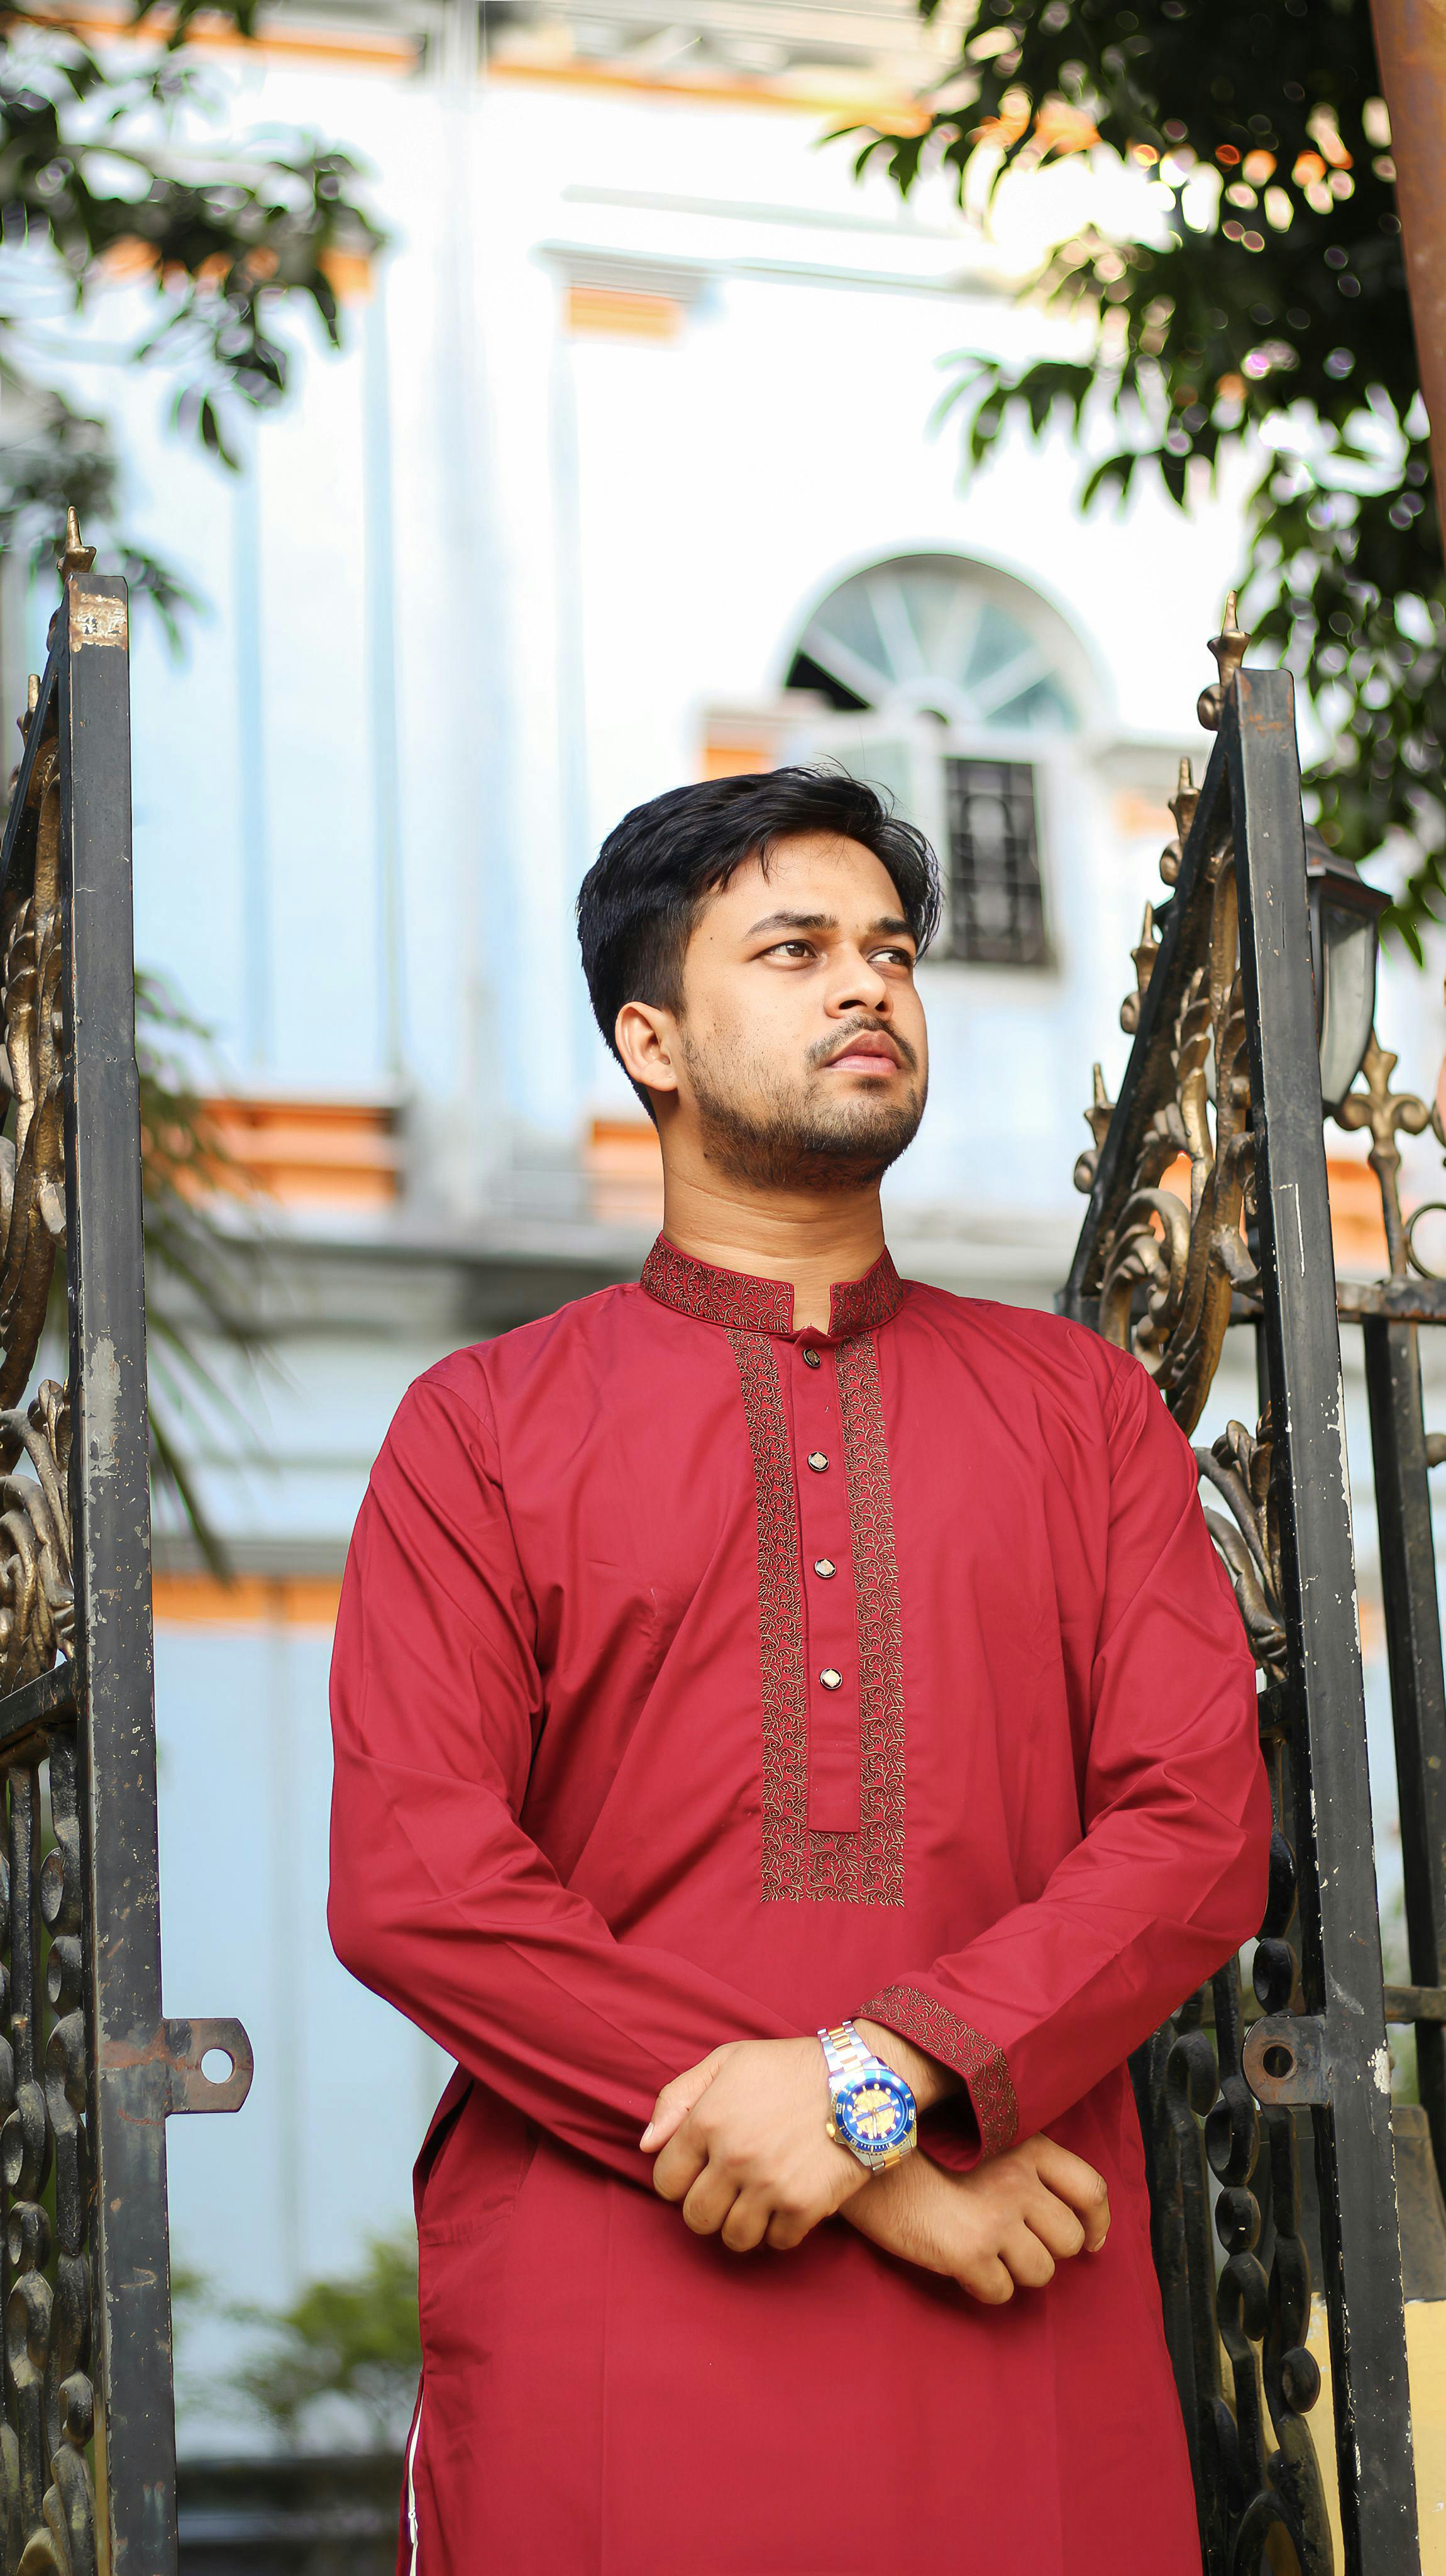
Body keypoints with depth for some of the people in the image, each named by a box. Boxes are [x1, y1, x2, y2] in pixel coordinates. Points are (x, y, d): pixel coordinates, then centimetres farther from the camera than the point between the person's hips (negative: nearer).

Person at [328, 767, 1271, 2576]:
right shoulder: (483, 1426, 7)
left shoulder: (1084, 1408, 14)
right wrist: (882, 2180, -11)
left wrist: (876, 2076, -15)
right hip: (603, 2322, -2)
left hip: (1017, 2317, 2)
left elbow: (1203, 1829, 2)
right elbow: (408, 1882, -5)